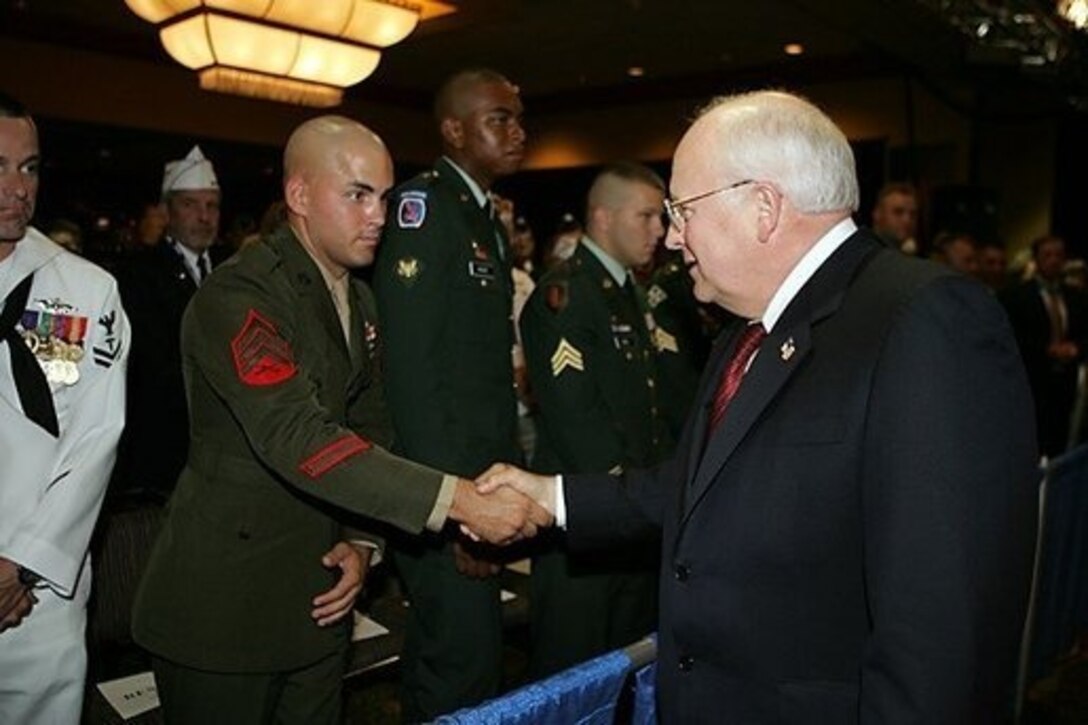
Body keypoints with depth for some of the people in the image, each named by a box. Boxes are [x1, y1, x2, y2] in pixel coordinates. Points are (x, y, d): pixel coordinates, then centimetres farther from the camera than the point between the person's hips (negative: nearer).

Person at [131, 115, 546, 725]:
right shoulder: (237, 296, -19)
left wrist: (359, 539, -1)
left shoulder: (359, 300, 8)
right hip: (225, 602, -7)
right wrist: (458, 499, -35)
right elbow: (297, 438, -32)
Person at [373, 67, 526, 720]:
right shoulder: (423, 204, -12)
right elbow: (412, 368, -21)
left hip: (483, 478, 9)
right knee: (466, 669, 0)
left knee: (439, 655, 21)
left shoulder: (488, 221, 16)